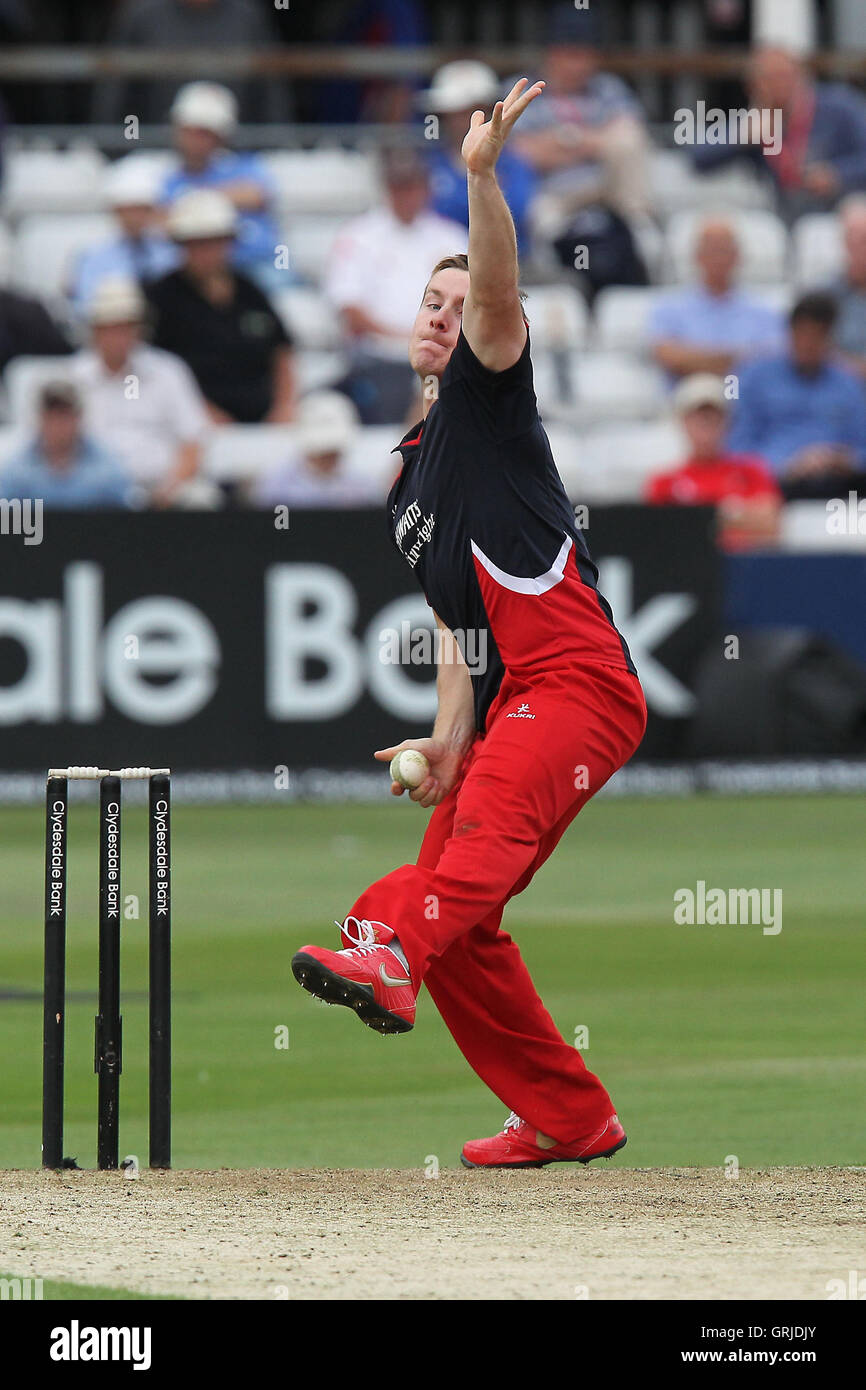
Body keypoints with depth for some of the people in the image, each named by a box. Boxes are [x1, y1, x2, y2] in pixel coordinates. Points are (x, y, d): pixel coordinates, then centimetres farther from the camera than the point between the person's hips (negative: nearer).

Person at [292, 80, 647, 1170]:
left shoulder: (488, 395, 6)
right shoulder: (411, 480, 27)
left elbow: (497, 295, -15)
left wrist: (481, 172, -30)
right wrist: (447, 736, 9)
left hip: (579, 683, -9)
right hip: (509, 704, 9)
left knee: (495, 808, -33)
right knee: (461, 919, 6)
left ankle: (388, 958, -59)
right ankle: (568, 1120, 13)